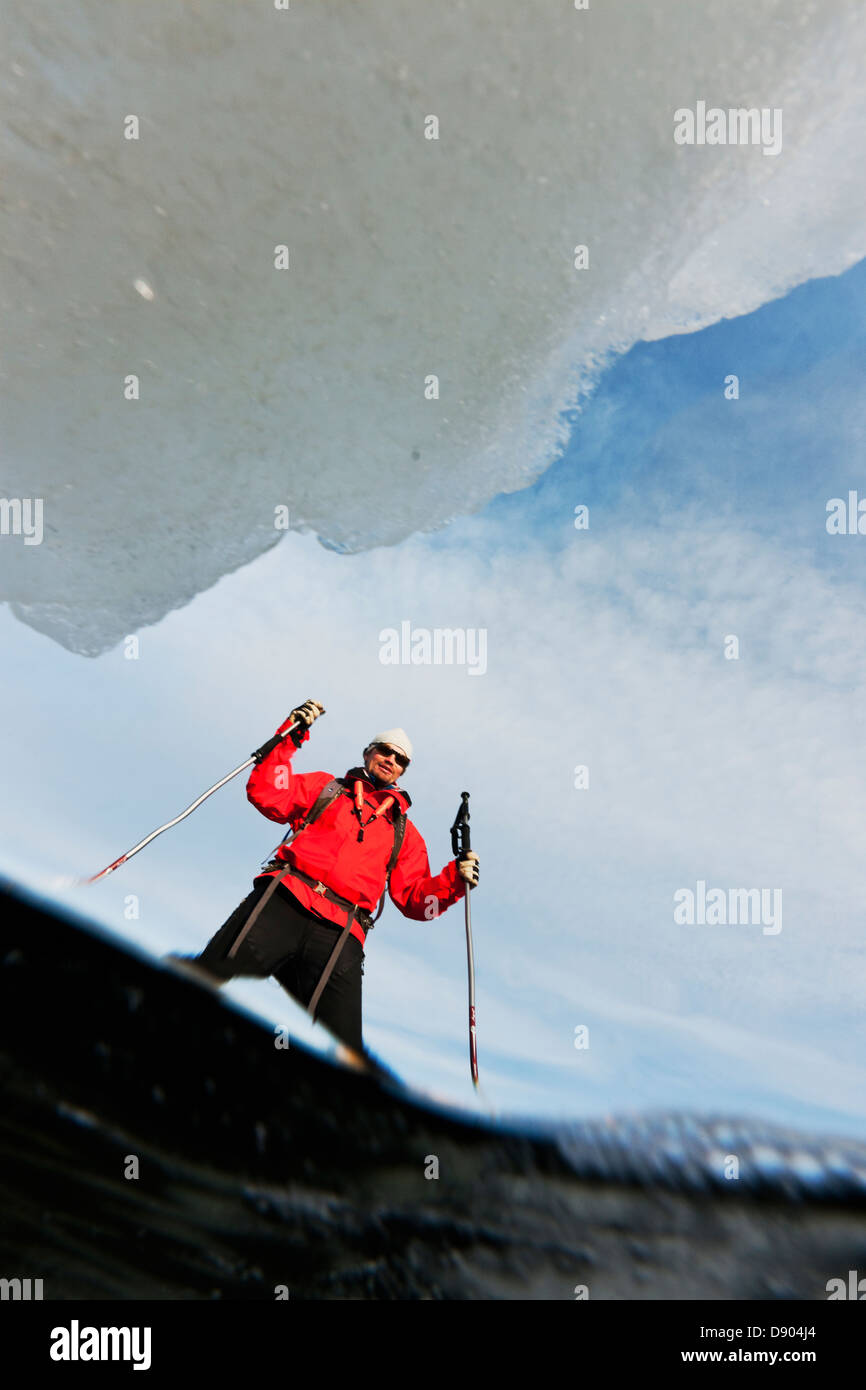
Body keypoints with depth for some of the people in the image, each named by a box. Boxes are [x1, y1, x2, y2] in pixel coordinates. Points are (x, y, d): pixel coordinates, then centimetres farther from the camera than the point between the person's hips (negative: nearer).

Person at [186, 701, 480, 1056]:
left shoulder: (405, 833, 27)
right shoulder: (325, 787, 23)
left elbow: (414, 900, 20)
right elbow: (267, 796, 9)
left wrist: (454, 879, 2)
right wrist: (290, 736, 3)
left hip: (339, 937, 1)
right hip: (281, 906, -1)